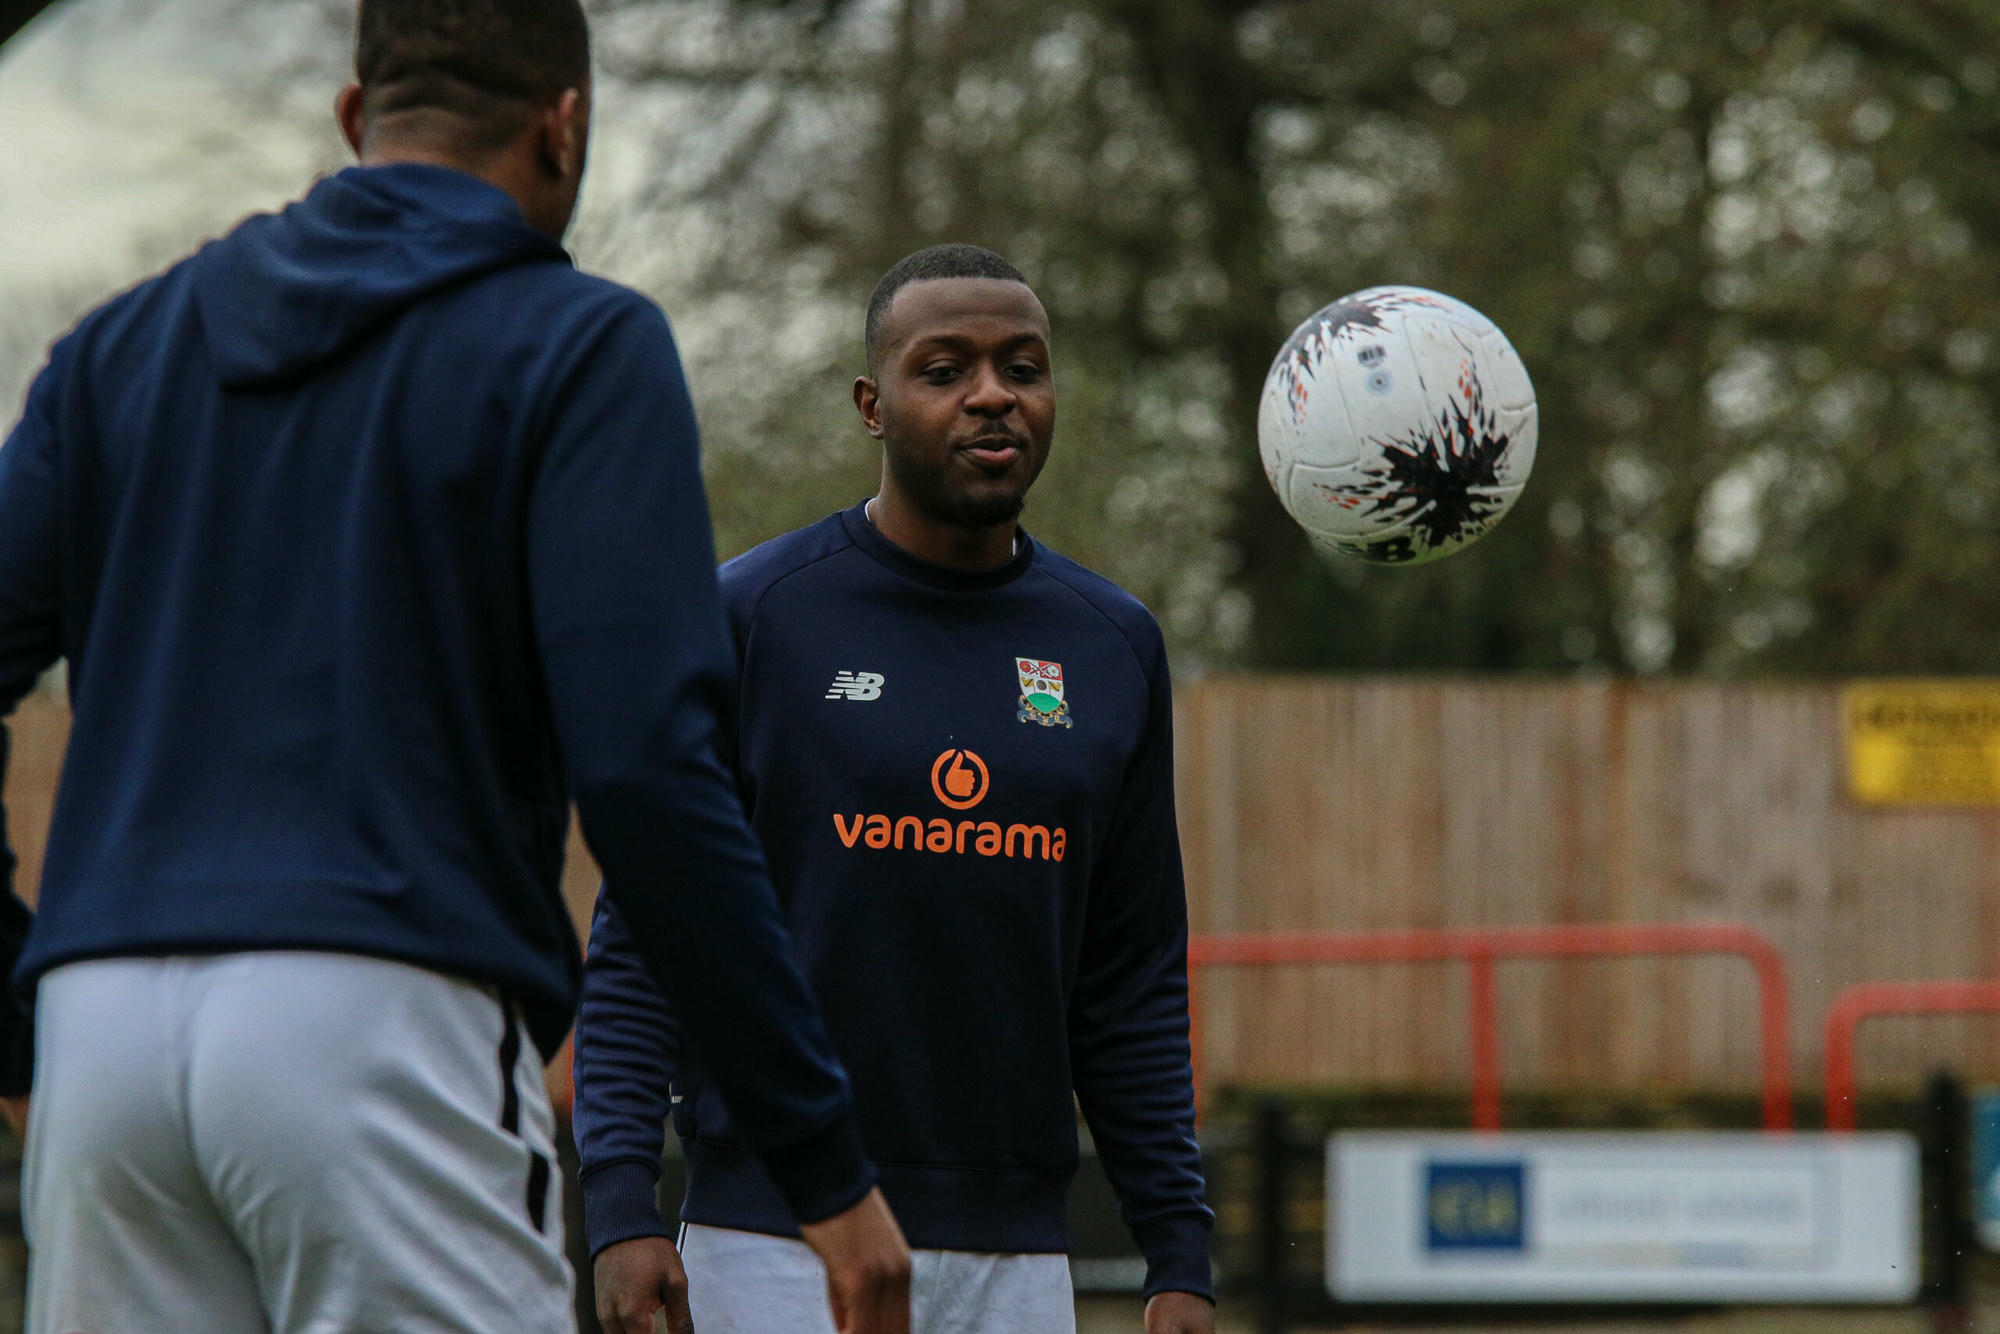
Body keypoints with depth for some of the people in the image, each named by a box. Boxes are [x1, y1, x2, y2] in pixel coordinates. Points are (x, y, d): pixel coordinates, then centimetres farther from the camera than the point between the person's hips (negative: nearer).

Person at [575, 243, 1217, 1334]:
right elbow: (637, 944, -3)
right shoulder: (748, 618, -2)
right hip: (775, 1240, -4)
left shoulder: (1112, 646, 11)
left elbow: (1134, 989, 14)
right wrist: (622, 1209, -13)